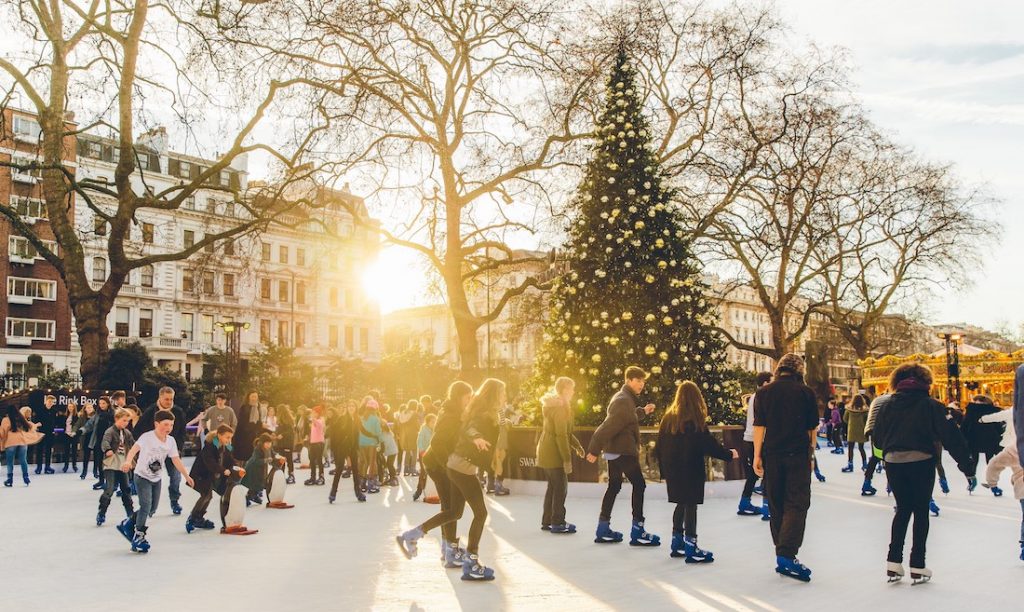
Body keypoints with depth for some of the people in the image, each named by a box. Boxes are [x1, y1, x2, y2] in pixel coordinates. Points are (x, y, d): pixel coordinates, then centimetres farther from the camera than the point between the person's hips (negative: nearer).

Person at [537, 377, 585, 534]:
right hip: (554, 454, -10)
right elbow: (561, 435, -22)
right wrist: (567, 458, -22)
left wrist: (577, 445, 15)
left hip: (546, 452, 10)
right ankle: (557, 523, 2)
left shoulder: (556, 404, 15)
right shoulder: (560, 407, -17)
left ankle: (547, 521, 21)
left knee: (552, 486, 15)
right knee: (560, 487, -3)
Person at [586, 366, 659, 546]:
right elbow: (608, 427, -23)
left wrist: (642, 411, 24)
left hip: (614, 450, 11)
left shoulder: (624, 398, 14)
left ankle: (603, 530, 19)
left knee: (614, 487, 14)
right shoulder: (624, 401, -18)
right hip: (623, 451, -11)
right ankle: (637, 532, -5)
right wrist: (594, 450, -24)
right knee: (639, 485, -6)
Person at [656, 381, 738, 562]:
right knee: (690, 506, -1)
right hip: (691, 470, -6)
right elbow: (709, 445, -13)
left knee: (681, 504, 17)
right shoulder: (695, 420, -13)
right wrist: (729, 454, 1)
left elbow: (659, 447, 8)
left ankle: (677, 544, 22)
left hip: (673, 471, 6)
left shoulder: (669, 417, 5)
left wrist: (664, 471, 16)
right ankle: (691, 548, 2)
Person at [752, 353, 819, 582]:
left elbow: (759, 426, -1)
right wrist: (810, 454, 16)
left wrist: (757, 455, 1)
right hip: (798, 455, -2)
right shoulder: (806, 392, -1)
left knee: (776, 505, 13)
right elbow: (812, 428, 5)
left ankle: (782, 552, 21)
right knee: (797, 504, -2)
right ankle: (786, 556, -16)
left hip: (772, 455, 2)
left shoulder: (763, 392, 2)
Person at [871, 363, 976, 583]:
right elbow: (950, 437, -6)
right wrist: (967, 466, -1)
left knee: (903, 509, 16)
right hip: (922, 462, -3)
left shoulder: (887, 404, 5)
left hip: (893, 463, 3)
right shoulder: (930, 405, -3)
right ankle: (917, 566, 11)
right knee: (921, 511, 9)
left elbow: (876, 438, 7)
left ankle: (893, 562, 11)